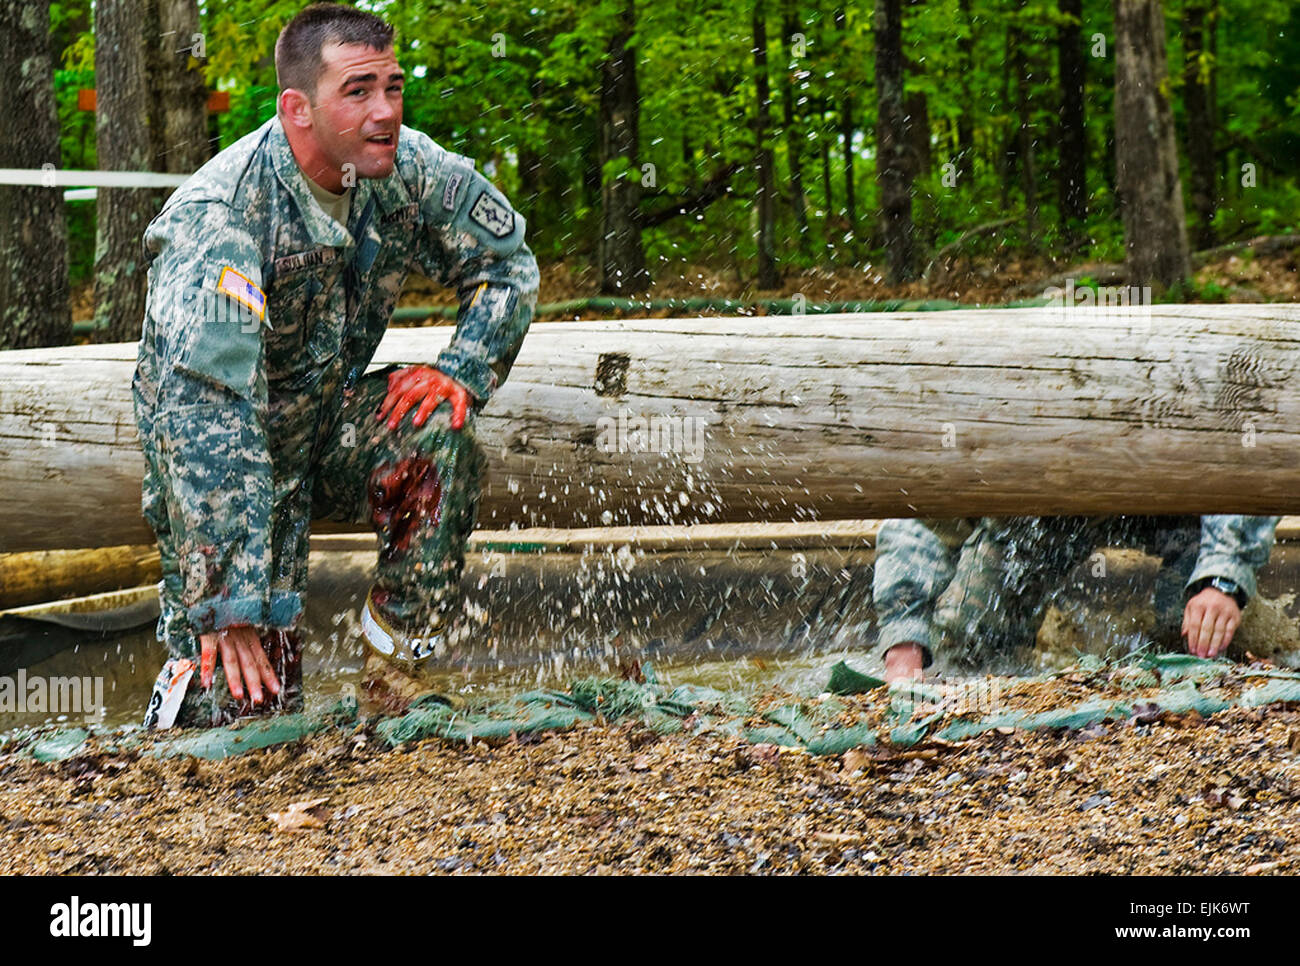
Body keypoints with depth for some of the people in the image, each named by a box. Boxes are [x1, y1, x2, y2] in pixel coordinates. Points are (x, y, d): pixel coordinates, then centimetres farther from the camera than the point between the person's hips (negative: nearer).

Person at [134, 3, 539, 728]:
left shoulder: (408, 168, -15)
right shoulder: (221, 216, -32)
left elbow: (508, 261, 3)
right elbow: (204, 408, -38)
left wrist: (463, 370, -18)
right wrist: (230, 603, -43)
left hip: (329, 424, 5)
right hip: (228, 458, -5)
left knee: (439, 434, -27)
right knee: (245, 708, -14)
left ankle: (396, 666, -12)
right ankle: (193, 662, 24)